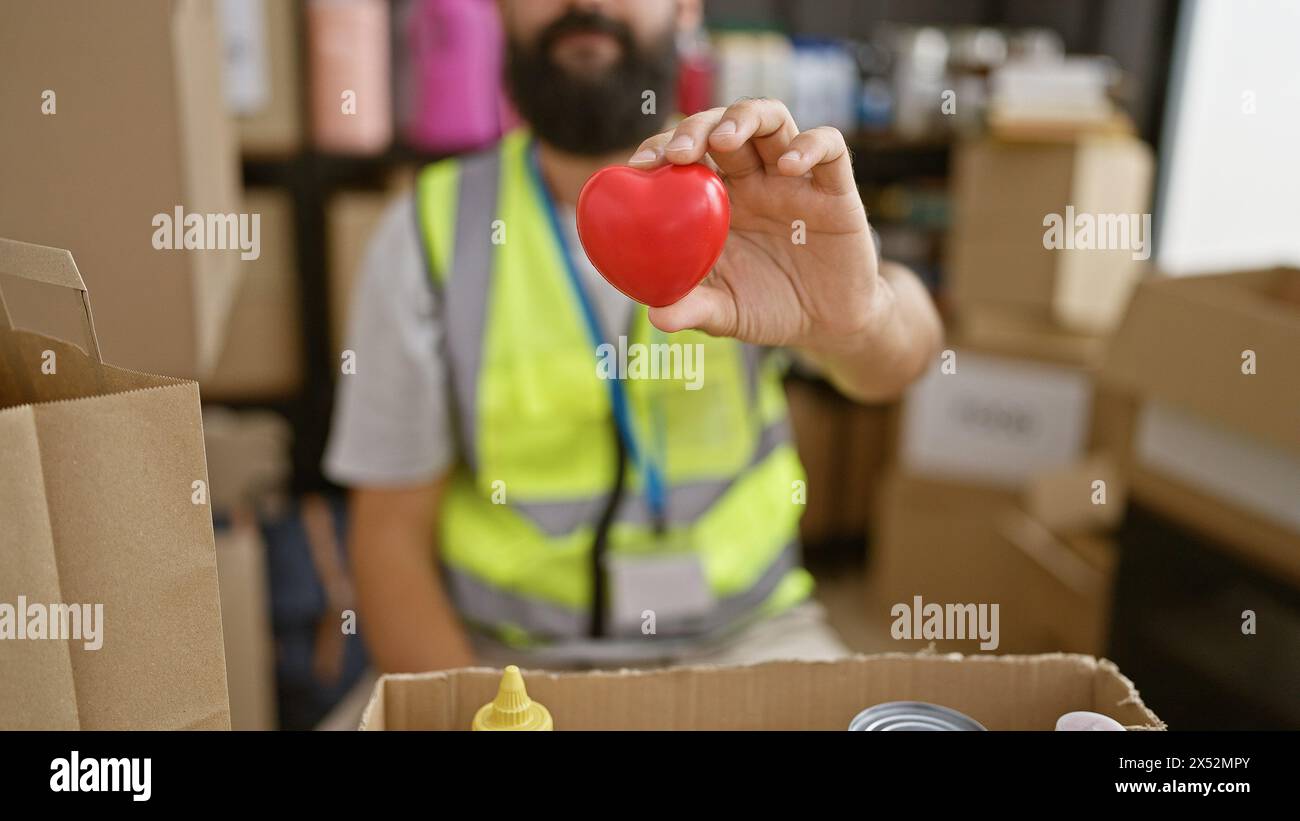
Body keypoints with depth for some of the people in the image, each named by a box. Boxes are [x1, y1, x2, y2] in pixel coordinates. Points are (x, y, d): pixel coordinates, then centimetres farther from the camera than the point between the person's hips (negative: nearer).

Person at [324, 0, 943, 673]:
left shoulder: (759, 208, -4)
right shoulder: (427, 231, -5)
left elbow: (897, 353, -23)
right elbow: (392, 534, -4)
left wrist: (859, 318, -46)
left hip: (749, 632, 1)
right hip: (516, 651, 0)